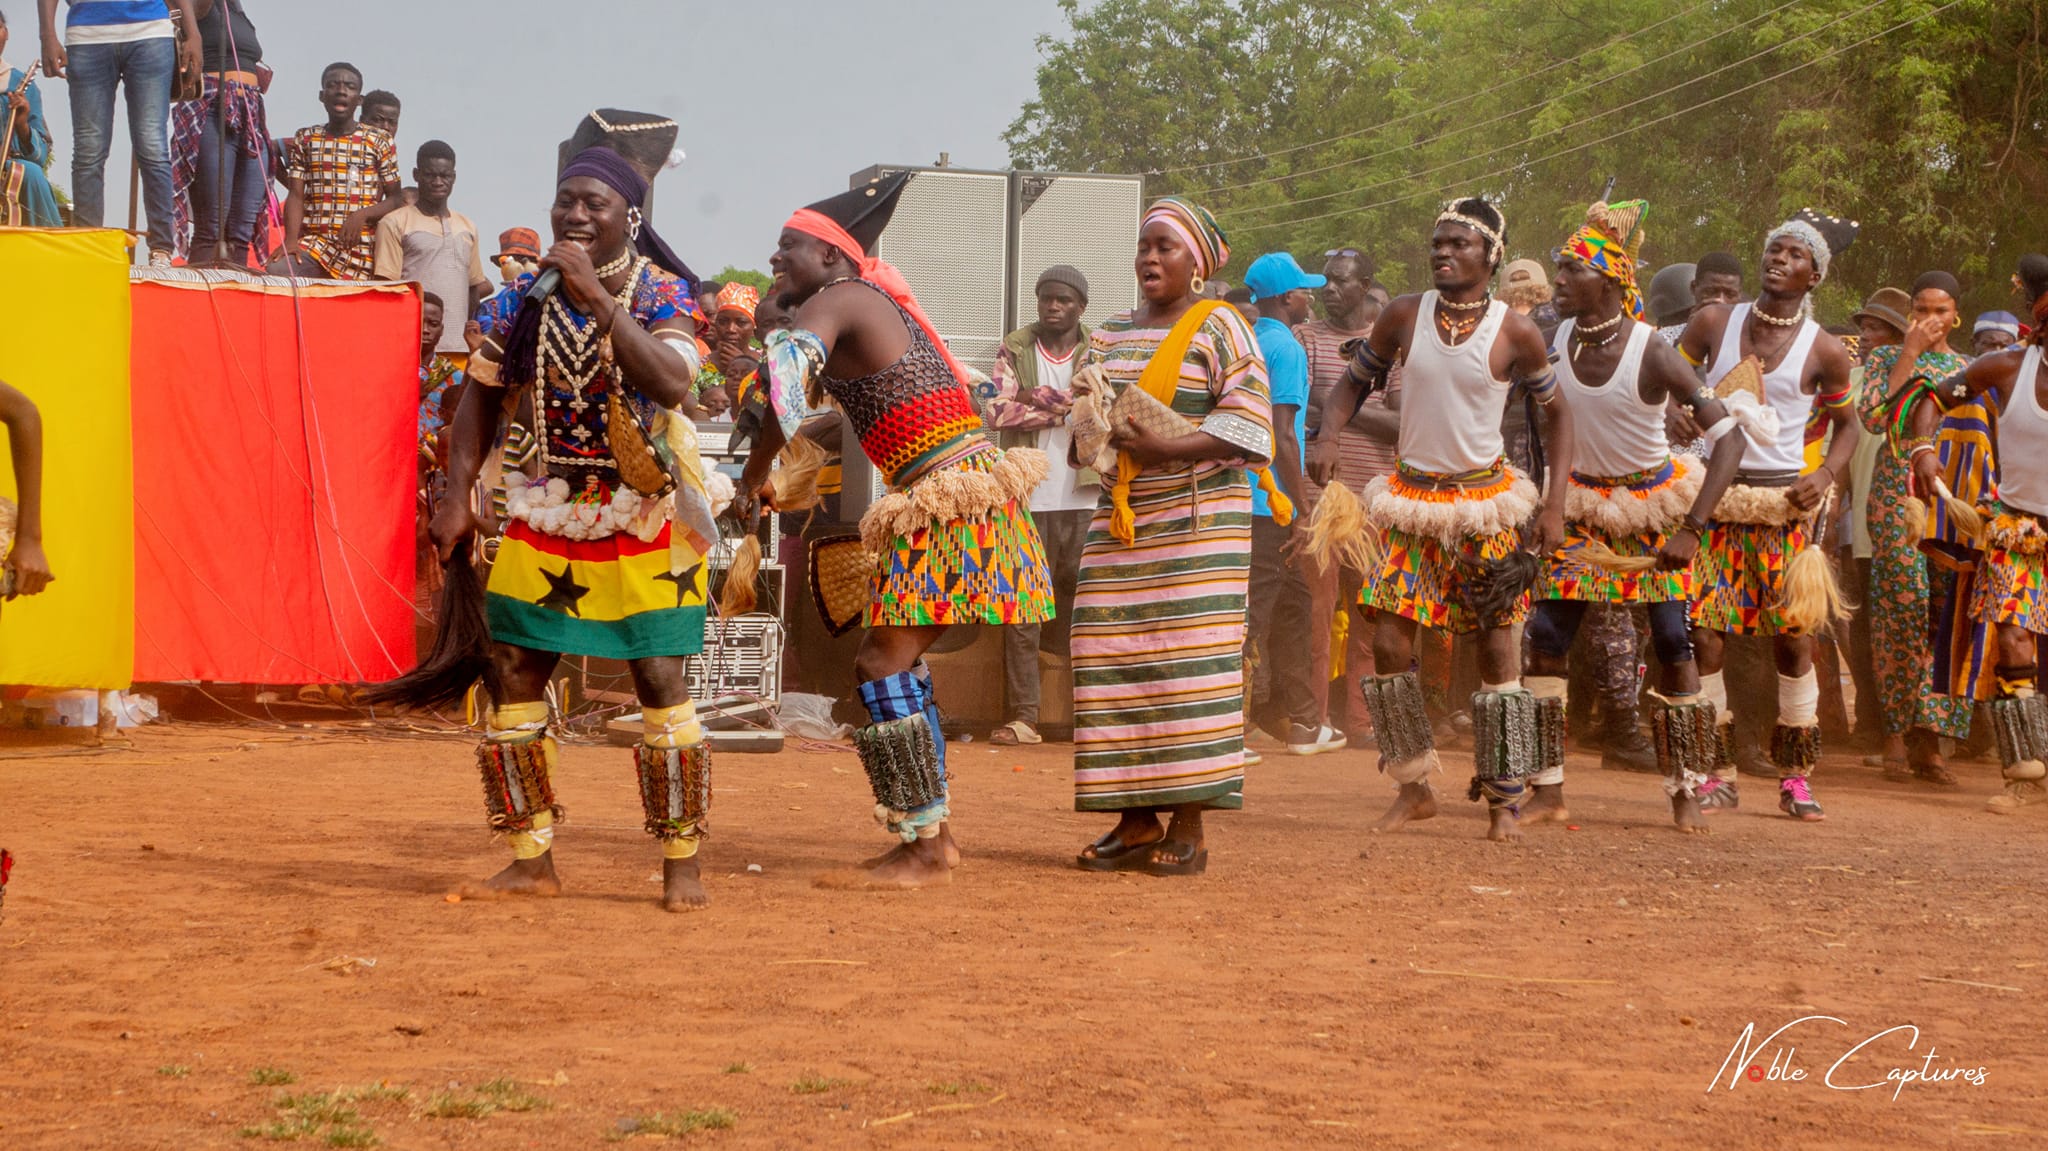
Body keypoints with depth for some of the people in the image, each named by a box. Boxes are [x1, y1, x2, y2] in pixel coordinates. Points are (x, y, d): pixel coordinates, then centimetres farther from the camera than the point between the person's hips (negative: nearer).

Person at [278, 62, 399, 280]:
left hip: (360, 248, -1)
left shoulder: (379, 143, 7)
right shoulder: (305, 140, 13)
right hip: (314, 243, 1)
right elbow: (296, 195, 6)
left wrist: (362, 215, -12)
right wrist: (291, 239, -12)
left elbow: (396, 198, 8)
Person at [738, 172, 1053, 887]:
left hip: (950, 501, -10)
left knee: (883, 664, -11)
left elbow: (789, 386, -24)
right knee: (897, 661, 16)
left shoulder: (834, 302, -8)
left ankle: (924, 849, -11)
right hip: (966, 493, 10)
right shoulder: (879, 301, 20)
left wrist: (750, 481, -15)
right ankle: (932, 835, 20)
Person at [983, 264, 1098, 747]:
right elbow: (997, 412, -6)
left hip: (1083, 499, 0)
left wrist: (1040, 399, -10)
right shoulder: (1015, 350, 8)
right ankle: (1023, 717, -2)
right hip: (1027, 496, 0)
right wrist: (1065, 409, -7)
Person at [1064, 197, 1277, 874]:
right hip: (1121, 522, 5)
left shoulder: (1218, 328, 1)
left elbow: (1248, 419, -8)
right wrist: (1115, 434, -6)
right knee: (1116, 662, -2)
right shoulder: (1110, 335, 19)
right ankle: (1136, 821, 2)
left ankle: (1188, 827, -8)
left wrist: (1169, 448, -17)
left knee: (1189, 662, -10)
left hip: (1199, 517, -5)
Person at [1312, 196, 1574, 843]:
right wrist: (1327, 437, -10)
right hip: (1413, 499, 2)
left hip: (1485, 504, -2)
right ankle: (1414, 787, 10)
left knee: (1497, 647, 0)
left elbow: (1556, 412, 4)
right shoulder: (1404, 318, -2)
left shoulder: (1515, 333, -7)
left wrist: (1556, 505, -5)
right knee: (1388, 644, -4)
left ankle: (1504, 801, 7)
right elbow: (1354, 382, 10)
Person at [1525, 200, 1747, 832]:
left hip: (1654, 505, -3)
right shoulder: (1553, 345, -10)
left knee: (1674, 645, -5)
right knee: (1545, 638, -7)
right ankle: (1546, 790, -1)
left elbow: (1728, 438, -23)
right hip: (1582, 506, 3)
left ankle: (1686, 792, 6)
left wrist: (1691, 530, -29)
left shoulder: (1651, 353, -22)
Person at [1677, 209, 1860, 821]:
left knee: (1793, 638, -1)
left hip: (1782, 502, -1)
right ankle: (1719, 773, 6)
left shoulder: (1823, 350, 0)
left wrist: (1825, 477, -5)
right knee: (1701, 634, -6)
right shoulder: (1715, 322, 3)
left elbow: (1847, 424, 12)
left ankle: (1796, 779, 11)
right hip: (1713, 495, 1)